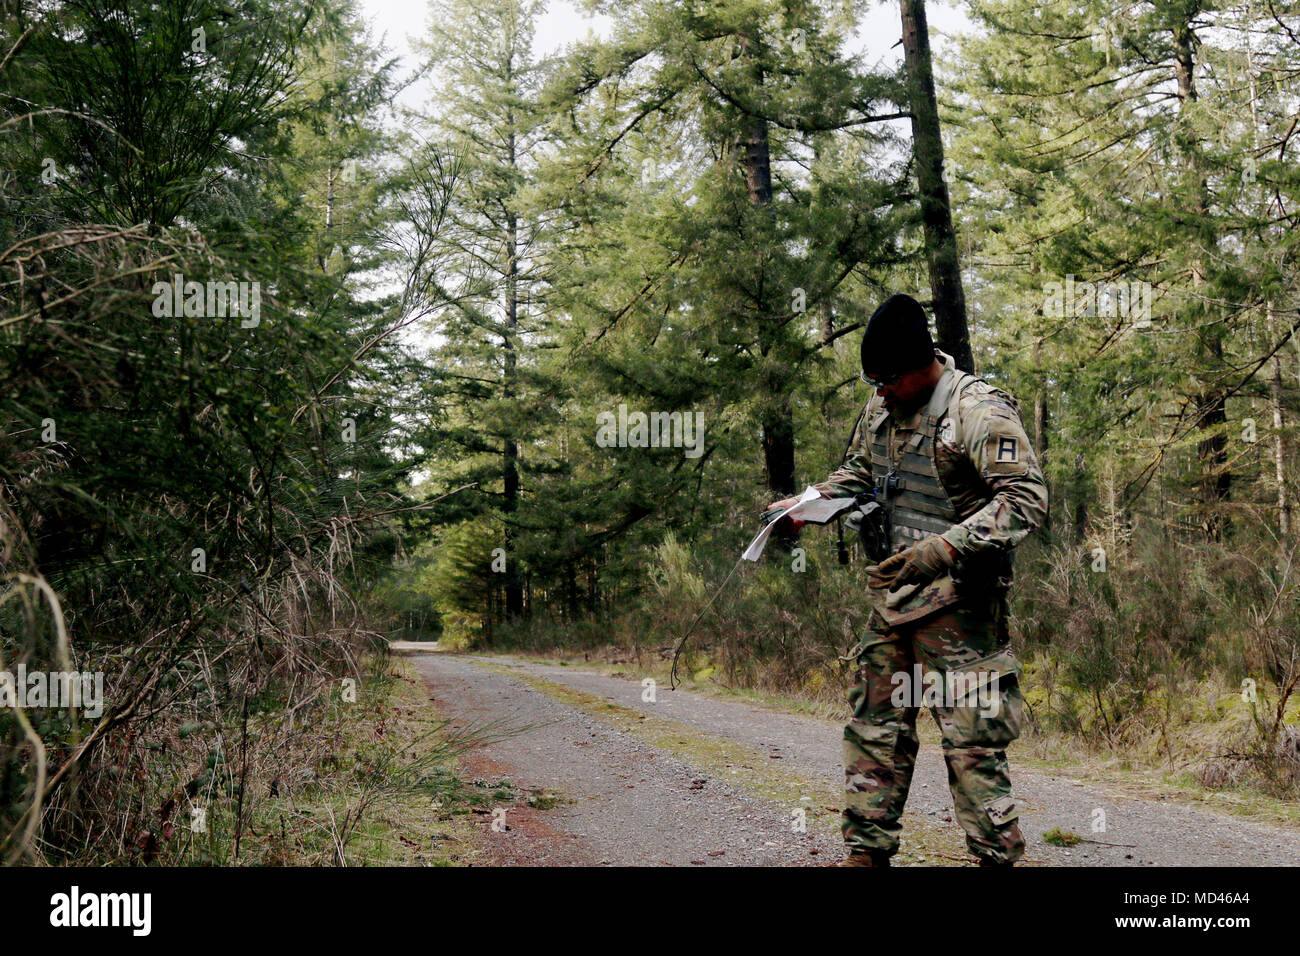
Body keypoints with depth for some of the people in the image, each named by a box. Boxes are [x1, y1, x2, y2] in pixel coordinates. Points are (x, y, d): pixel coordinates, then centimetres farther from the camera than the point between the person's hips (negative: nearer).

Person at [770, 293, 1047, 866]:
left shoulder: (978, 412, -15)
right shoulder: (881, 409, 10)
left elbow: (1028, 499, -21)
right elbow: (858, 473, 26)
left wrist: (944, 548, -29)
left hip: (957, 604, -8)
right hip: (892, 596, 8)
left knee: (971, 742, -4)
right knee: (873, 727, 13)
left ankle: (998, 857, 9)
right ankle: (867, 850, 24)